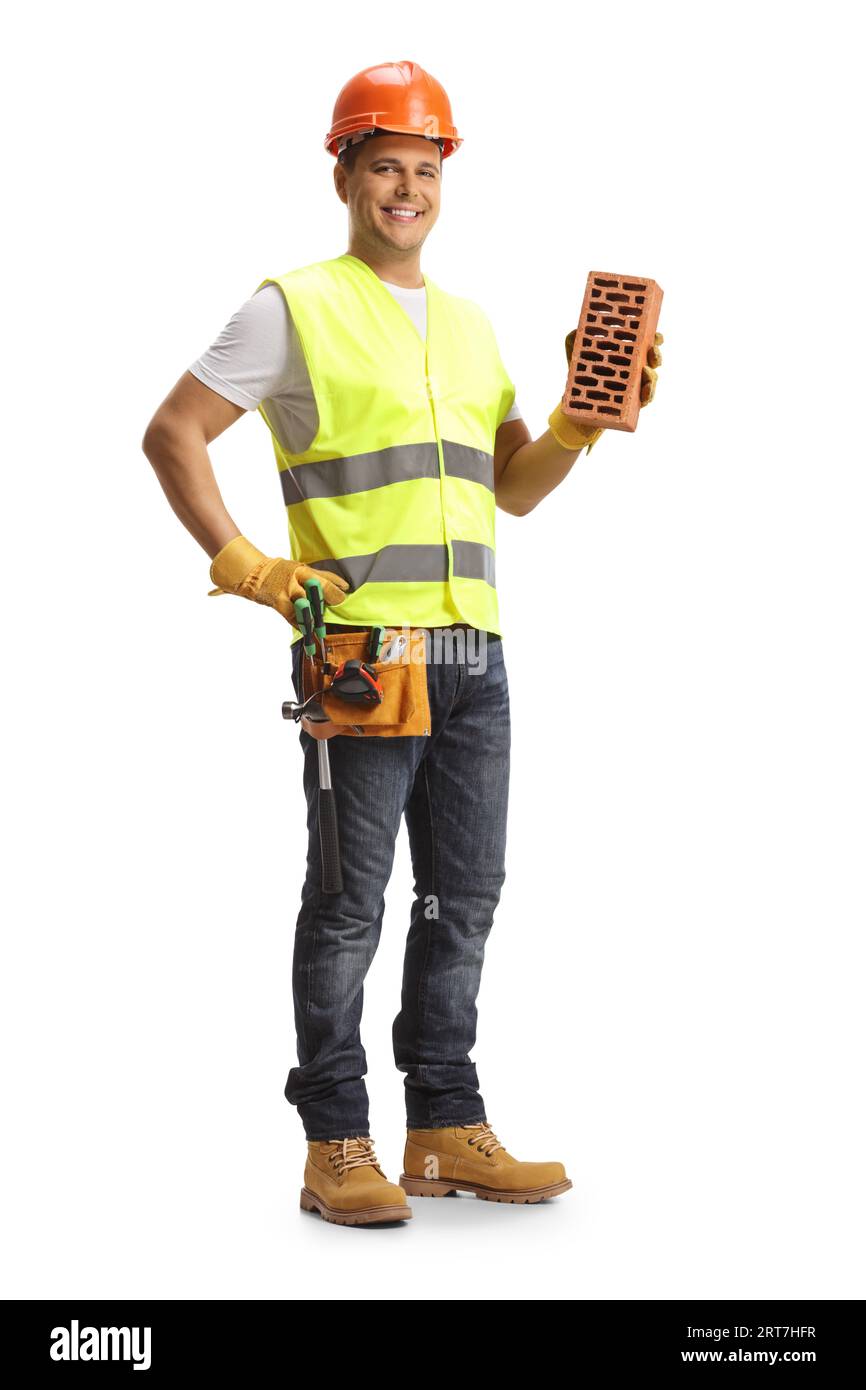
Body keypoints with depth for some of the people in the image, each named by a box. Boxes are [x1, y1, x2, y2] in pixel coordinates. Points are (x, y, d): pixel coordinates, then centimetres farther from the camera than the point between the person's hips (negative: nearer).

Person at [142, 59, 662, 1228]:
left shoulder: (470, 325, 19)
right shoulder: (298, 308, 0)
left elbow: (515, 488, 21)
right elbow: (172, 434, -3)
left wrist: (580, 424, 4)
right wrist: (242, 563, -11)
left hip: (474, 650, 7)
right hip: (362, 648, -6)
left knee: (463, 897, 10)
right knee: (350, 903, -2)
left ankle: (447, 1130, 19)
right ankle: (336, 1150, 6)